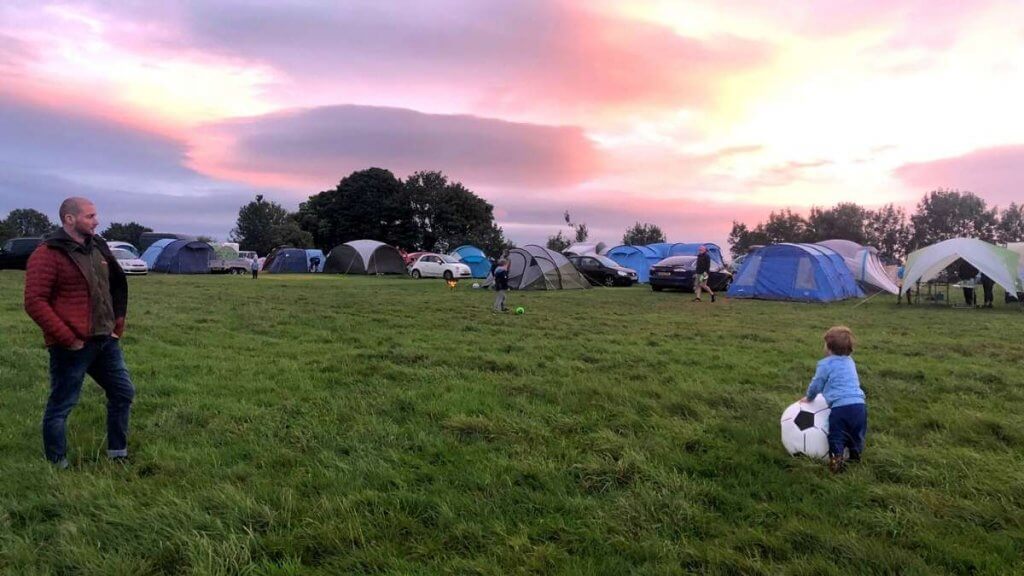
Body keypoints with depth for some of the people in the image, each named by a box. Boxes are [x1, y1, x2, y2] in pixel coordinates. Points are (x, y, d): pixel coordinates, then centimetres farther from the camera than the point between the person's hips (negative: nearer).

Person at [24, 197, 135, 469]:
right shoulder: (48, 254, -12)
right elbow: (35, 302, -17)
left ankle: (118, 454, 27)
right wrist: (67, 339, -18)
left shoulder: (97, 248, 11)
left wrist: (118, 327, 12)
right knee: (61, 405, 4)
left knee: (123, 393, 14)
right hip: (73, 346, -8)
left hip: (105, 341, 8)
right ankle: (57, 465, 19)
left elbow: (115, 290, 19)